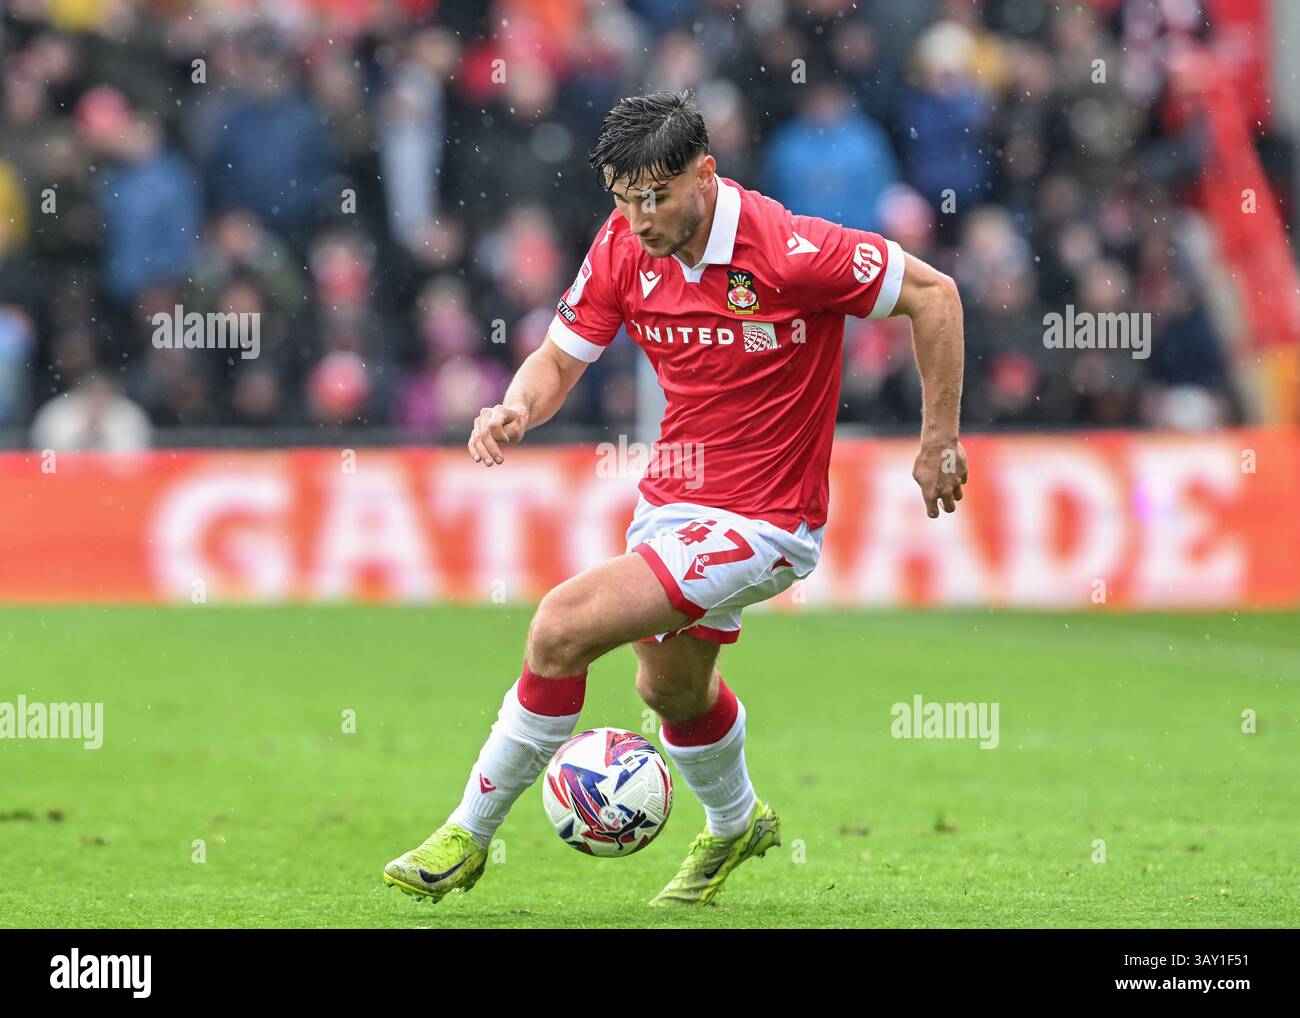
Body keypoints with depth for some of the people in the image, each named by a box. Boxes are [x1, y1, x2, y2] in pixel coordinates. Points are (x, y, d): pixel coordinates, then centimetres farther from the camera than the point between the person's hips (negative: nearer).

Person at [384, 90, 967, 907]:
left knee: (564, 629, -19)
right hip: (673, 496, 7)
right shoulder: (623, 248, -7)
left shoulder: (787, 250, -24)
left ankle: (469, 836, -4)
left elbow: (932, 293, -15)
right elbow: (561, 358, 3)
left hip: (761, 522, -7)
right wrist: (515, 409, -21)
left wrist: (940, 441, -11)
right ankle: (737, 823, 58)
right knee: (671, 687, 27)